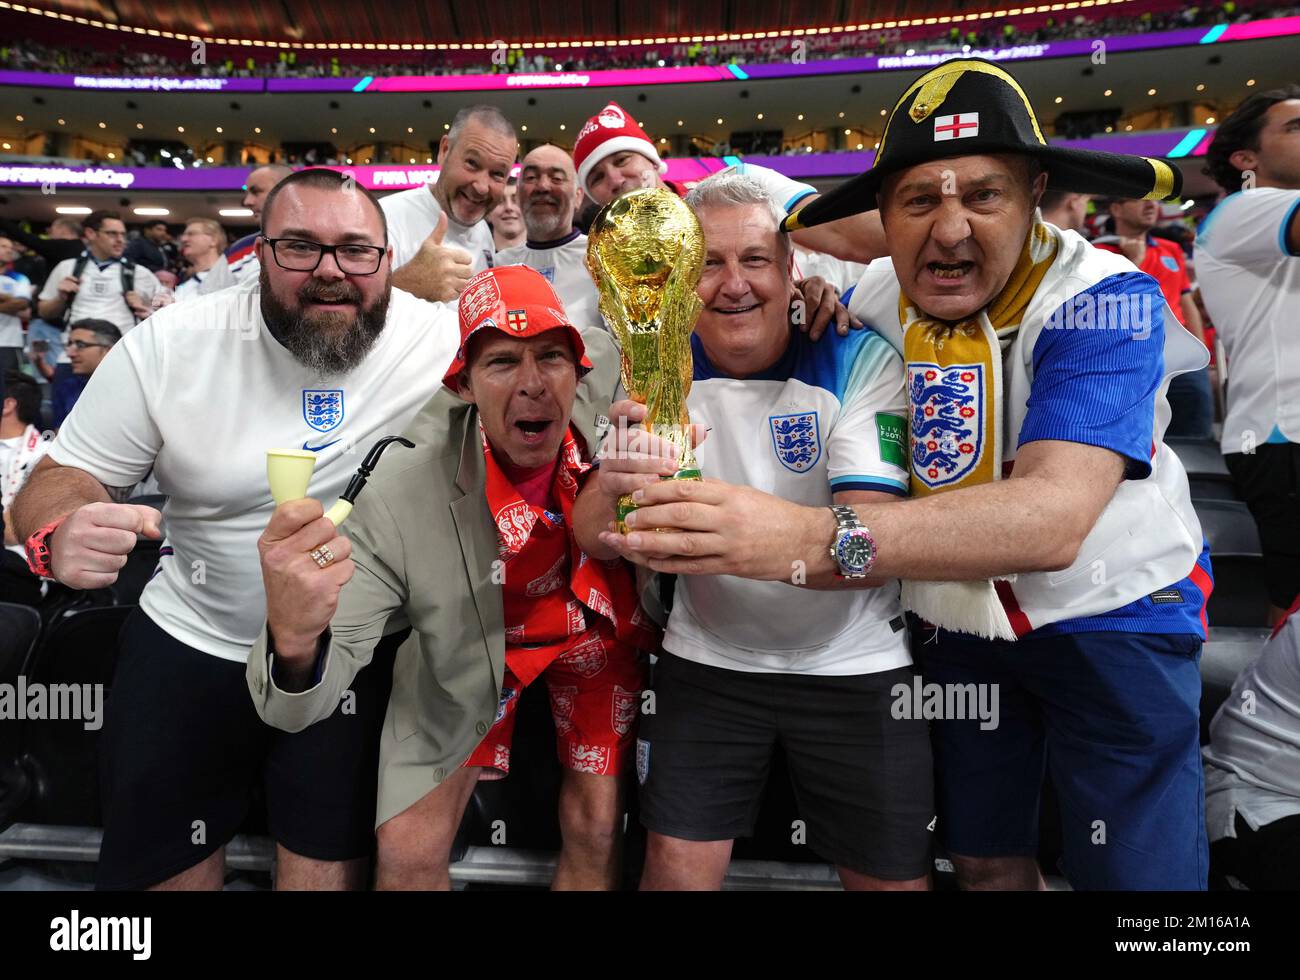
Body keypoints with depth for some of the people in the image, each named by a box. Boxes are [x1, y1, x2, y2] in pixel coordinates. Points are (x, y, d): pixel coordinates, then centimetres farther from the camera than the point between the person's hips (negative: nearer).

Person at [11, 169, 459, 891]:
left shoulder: (444, 344, -13)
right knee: (162, 866, 16)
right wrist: (60, 535, -27)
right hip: (191, 643, 2)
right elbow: (65, 477, -3)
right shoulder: (170, 344, -9)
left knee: (328, 863, 7)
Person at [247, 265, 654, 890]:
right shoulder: (399, 504, -36)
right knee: (408, 857, 2)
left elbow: (599, 340, 0)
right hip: (473, 655, -2)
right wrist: (293, 642, -58)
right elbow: (303, 707, -34)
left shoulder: (601, 408, -28)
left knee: (595, 834, 6)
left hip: (597, 627, 2)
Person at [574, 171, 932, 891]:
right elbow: (595, 543, -12)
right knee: (675, 867, 0)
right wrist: (614, 487, -37)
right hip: (707, 659, 2)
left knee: (894, 877, 9)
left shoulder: (860, 361, -15)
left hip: (853, 663, -1)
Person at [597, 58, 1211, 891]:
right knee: (984, 859, 16)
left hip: (1113, 614, -3)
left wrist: (815, 541, -52)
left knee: (1139, 868, 3)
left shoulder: (1105, 299, -24)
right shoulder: (873, 298, -8)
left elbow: (1055, 517, -39)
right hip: (960, 623, 4)